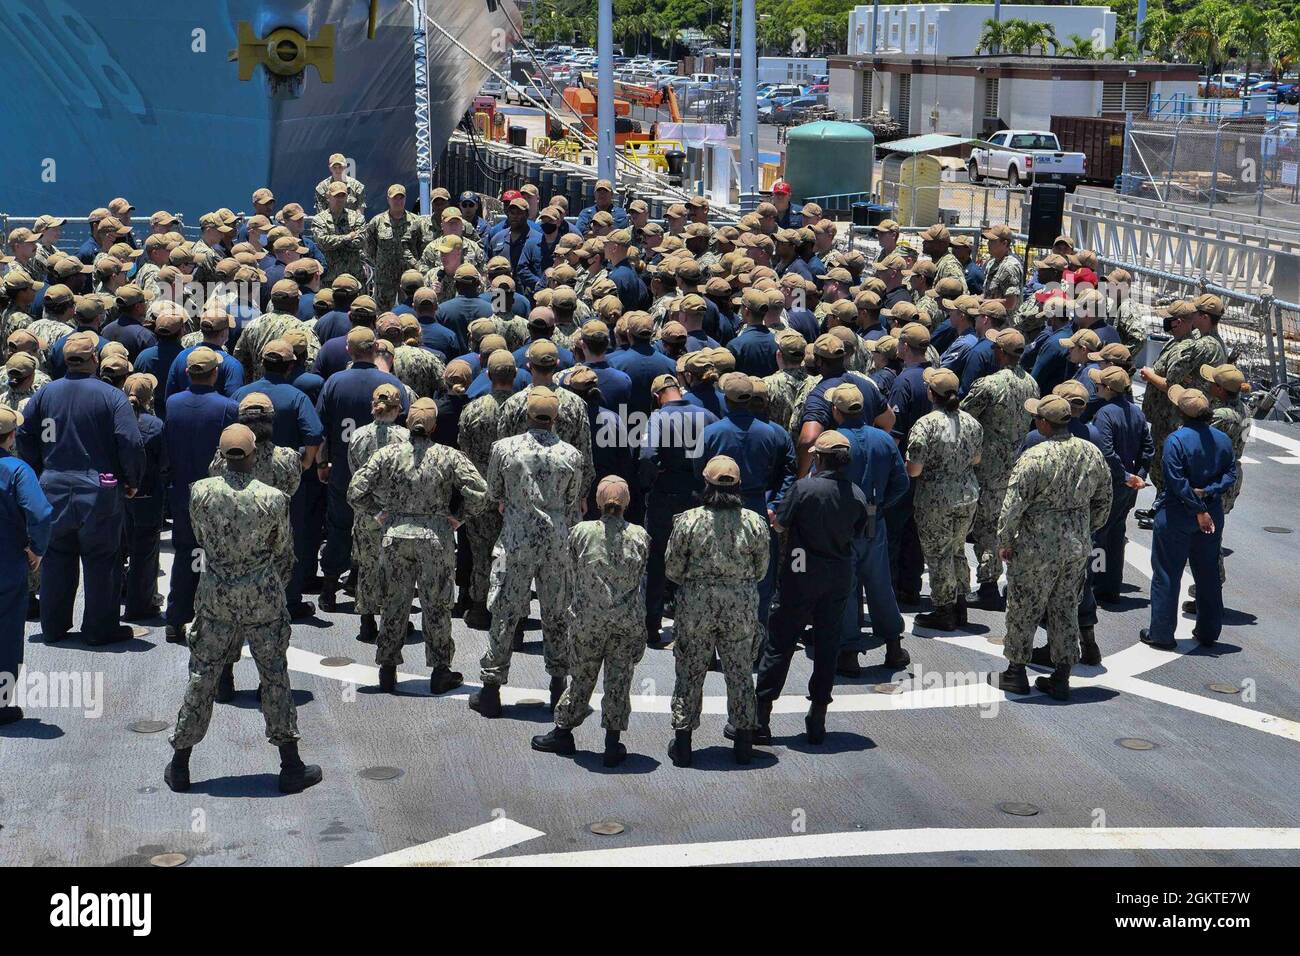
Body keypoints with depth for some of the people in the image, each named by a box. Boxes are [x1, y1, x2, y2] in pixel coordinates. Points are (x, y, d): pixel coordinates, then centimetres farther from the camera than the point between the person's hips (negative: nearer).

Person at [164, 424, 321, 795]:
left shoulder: (200, 492, -10)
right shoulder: (274, 499, -14)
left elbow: (200, 538, 7)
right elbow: (284, 554, -1)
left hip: (215, 596, 2)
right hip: (263, 597, -1)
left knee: (202, 677, 11)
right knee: (275, 676, 9)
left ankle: (179, 766, 18)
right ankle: (291, 767, 14)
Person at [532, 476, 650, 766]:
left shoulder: (581, 533, -9)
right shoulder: (640, 536, -5)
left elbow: (573, 577, 0)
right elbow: (639, 579, 3)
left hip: (588, 617, 0)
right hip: (628, 620, 0)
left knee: (582, 676, 14)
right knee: (619, 678, 8)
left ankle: (563, 732, 26)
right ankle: (613, 743, 12)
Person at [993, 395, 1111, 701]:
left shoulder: (1034, 457, -19)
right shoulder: (1092, 453, 1)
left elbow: (1013, 506, -17)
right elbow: (1103, 501, 11)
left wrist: (1004, 542, -4)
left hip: (1037, 548, -6)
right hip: (1078, 548, 6)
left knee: (1023, 610, 10)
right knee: (1066, 610, 15)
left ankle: (1016, 672, 21)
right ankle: (1061, 678, 19)